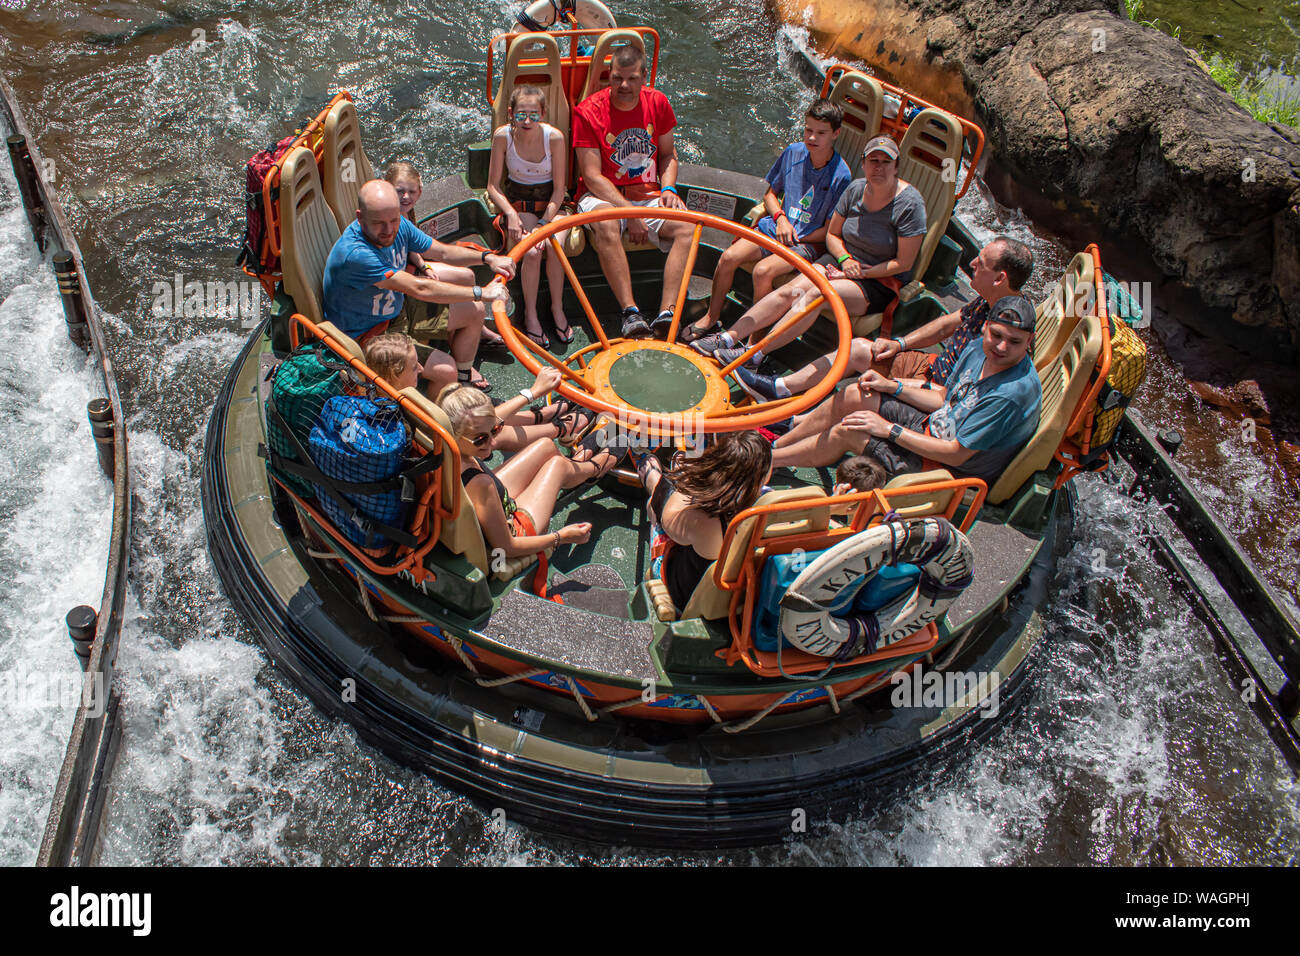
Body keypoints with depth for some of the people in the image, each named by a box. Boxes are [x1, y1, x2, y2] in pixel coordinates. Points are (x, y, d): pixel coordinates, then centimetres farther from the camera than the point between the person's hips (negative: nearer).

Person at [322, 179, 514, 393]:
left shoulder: (400, 226, -11)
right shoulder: (354, 254, -36)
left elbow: (443, 252, 3)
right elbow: (420, 289, -36)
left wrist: (488, 258, -13)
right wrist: (481, 293, -32)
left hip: (398, 312, 9)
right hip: (366, 336, -8)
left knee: (474, 310, 8)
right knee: (445, 370, -26)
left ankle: (464, 373, 33)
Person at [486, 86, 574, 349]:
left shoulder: (554, 137, -16)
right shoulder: (502, 136, -14)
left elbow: (559, 188, -10)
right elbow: (493, 185, -6)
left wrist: (544, 223, -22)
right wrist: (511, 214, -22)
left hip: (550, 201, 0)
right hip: (517, 201, 0)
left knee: (554, 247, -29)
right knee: (531, 251, -27)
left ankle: (557, 308, -7)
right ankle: (530, 314, -8)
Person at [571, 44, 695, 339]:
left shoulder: (657, 103, 5)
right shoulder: (588, 111, -8)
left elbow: (667, 154, 19)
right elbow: (592, 176, -13)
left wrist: (668, 188, -2)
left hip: (648, 194, 4)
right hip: (603, 195, -4)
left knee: (687, 226, -24)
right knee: (606, 225, -38)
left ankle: (667, 313, -32)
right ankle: (630, 312, -39)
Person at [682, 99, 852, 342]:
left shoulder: (841, 176, -12)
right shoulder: (793, 152, 4)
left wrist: (794, 239, -12)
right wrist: (781, 218, -4)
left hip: (809, 242, -5)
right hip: (776, 224, 5)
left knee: (763, 270, -31)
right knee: (729, 256, -18)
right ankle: (712, 316, 2)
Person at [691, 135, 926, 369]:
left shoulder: (909, 203, -14)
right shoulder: (856, 189, 1)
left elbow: (904, 263, -13)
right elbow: (832, 234, 11)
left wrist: (862, 273, -16)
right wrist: (845, 260, -9)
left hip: (881, 282, -5)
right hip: (844, 260, 6)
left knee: (817, 294, -31)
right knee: (791, 291, -21)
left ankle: (756, 353, -36)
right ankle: (729, 337, -26)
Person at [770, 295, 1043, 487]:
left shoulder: (1015, 391, -30)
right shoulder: (977, 349, -5)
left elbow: (956, 453, -27)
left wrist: (890, 429, -22)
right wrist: (891, 386, 1)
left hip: (952, 469, -8)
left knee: (845, 433, -13)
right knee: (852, 396, -2)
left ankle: (765, 461, 7)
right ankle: (775, 443, 13)